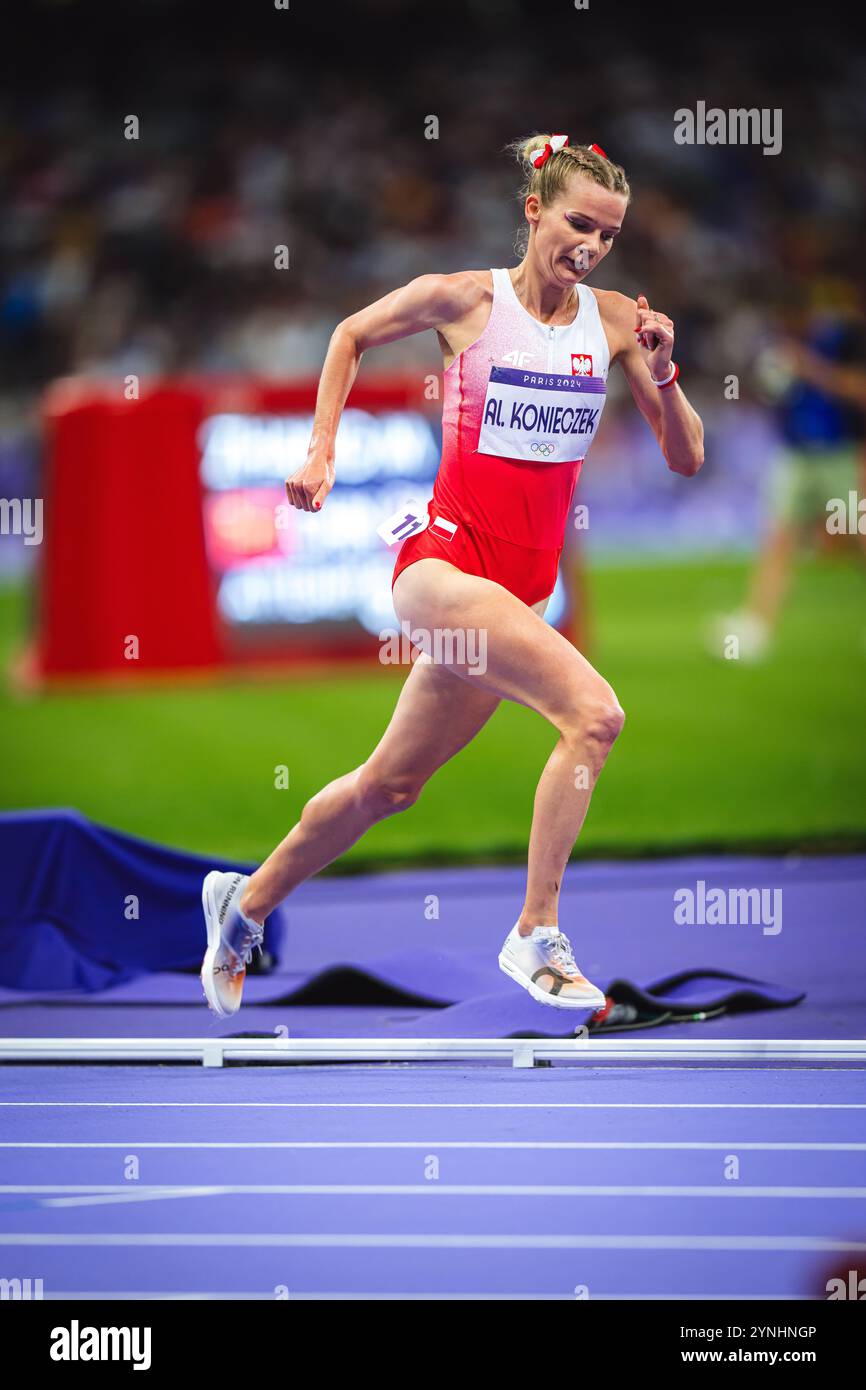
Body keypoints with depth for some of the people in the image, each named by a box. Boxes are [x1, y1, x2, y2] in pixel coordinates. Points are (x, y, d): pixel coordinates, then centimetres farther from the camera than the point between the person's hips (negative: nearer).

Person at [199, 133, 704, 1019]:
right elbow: (351, 336, 13)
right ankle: (536, 937, -20)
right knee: (593, 712, -26)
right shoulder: (463, 299, -6)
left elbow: (686, 460, 4)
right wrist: (320, 450, 7)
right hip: (444, 556, -5)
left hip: (526, 582, 5)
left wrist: (663, 375, -13)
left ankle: (246, 903, 37)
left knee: (392, 784, 16)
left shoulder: (614, 320, 3)